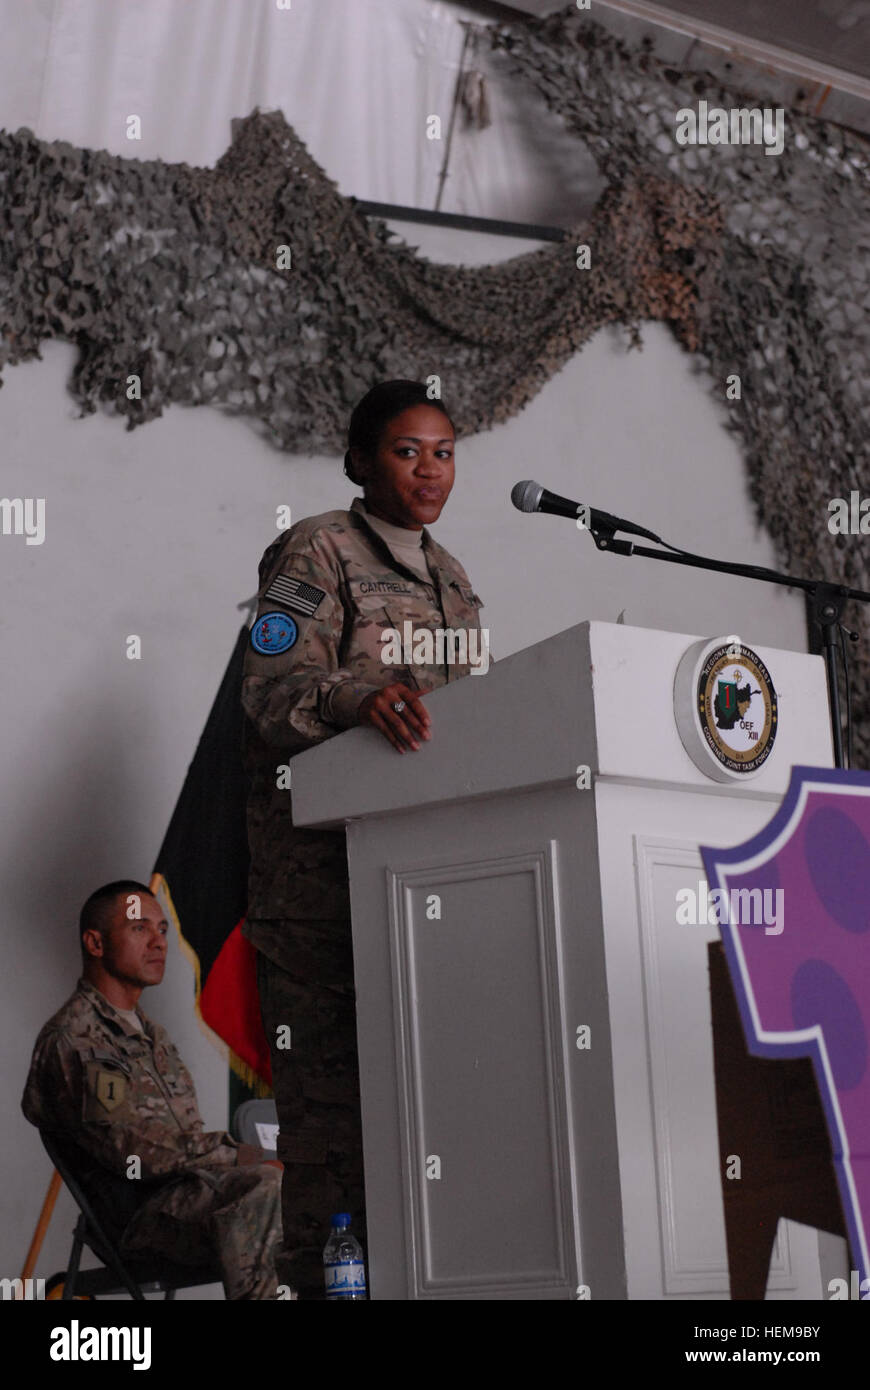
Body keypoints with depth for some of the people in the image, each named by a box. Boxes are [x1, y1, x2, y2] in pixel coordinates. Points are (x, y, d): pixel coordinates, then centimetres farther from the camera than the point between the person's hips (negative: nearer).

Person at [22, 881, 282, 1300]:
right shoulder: (71, 1040, -6)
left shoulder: (150, 1034, 26)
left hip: (191, 1190, 9)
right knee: (263, 1184, -34)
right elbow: (135, 1153, -16)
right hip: (138, 1209, -9)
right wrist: (236, 1157, -12)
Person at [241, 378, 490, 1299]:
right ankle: (320, 1272, -7)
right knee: (331, 1062, -10)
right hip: (325, 851, -7)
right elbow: (269, 687, -14)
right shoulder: (317, 553, -1)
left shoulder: (449, 577, 22)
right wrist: (360, 696, -32)